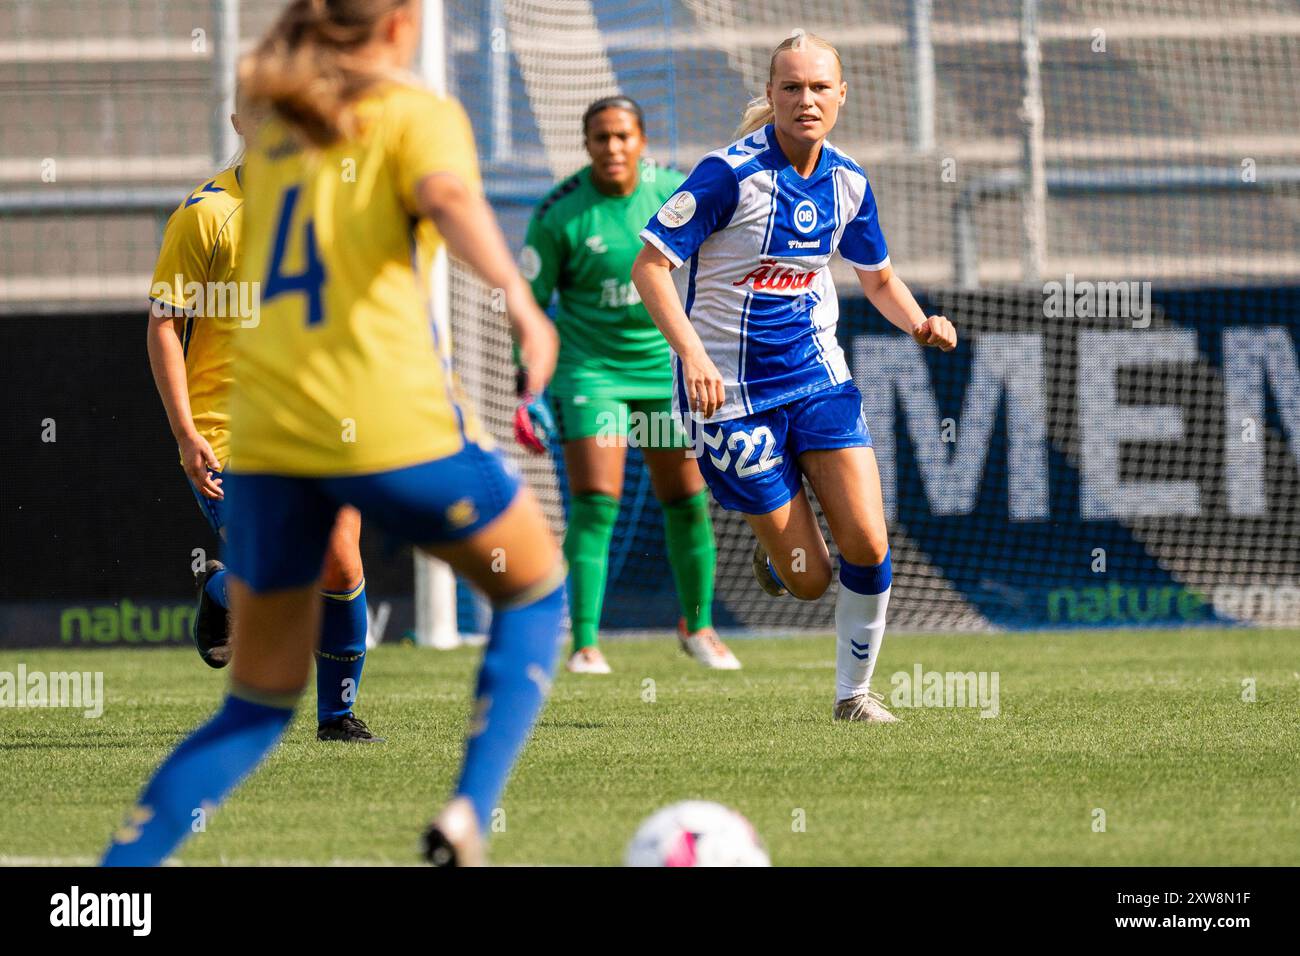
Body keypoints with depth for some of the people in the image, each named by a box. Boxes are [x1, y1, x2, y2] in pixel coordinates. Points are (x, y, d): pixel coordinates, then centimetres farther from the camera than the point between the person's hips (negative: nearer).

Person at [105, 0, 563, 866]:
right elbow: (447, 194, -20)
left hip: (264, 437, 5)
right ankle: (470, 816, 1)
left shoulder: (273, 132, 20)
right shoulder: (417, 114, 2)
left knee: (258, 706, 13)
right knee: (534, 593, 19)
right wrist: (519, 300, -22)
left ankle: (118, 865, -4)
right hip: (392, 421, -5)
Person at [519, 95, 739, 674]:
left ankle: (697, 625, 27)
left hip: (665, 364, 3)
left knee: (687, 502, 6)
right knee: (595, 504, -14)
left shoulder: (675, 193, -5)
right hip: (589, 366, -3)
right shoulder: (559, 213, -11)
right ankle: (585, 643, -11)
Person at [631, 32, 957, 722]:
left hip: (817, 373, 5)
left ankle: (854, 692, 11)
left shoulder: (847, 183, 3)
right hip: (732, 391, -5)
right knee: (808, 579, -3)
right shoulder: (732, 173, -16)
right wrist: (692, 353, -30)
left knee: (868, 546, -11)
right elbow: (650, 264, -18)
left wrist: (920, 323, -2)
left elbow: (878, 278, 19)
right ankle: (774, 554, 35)